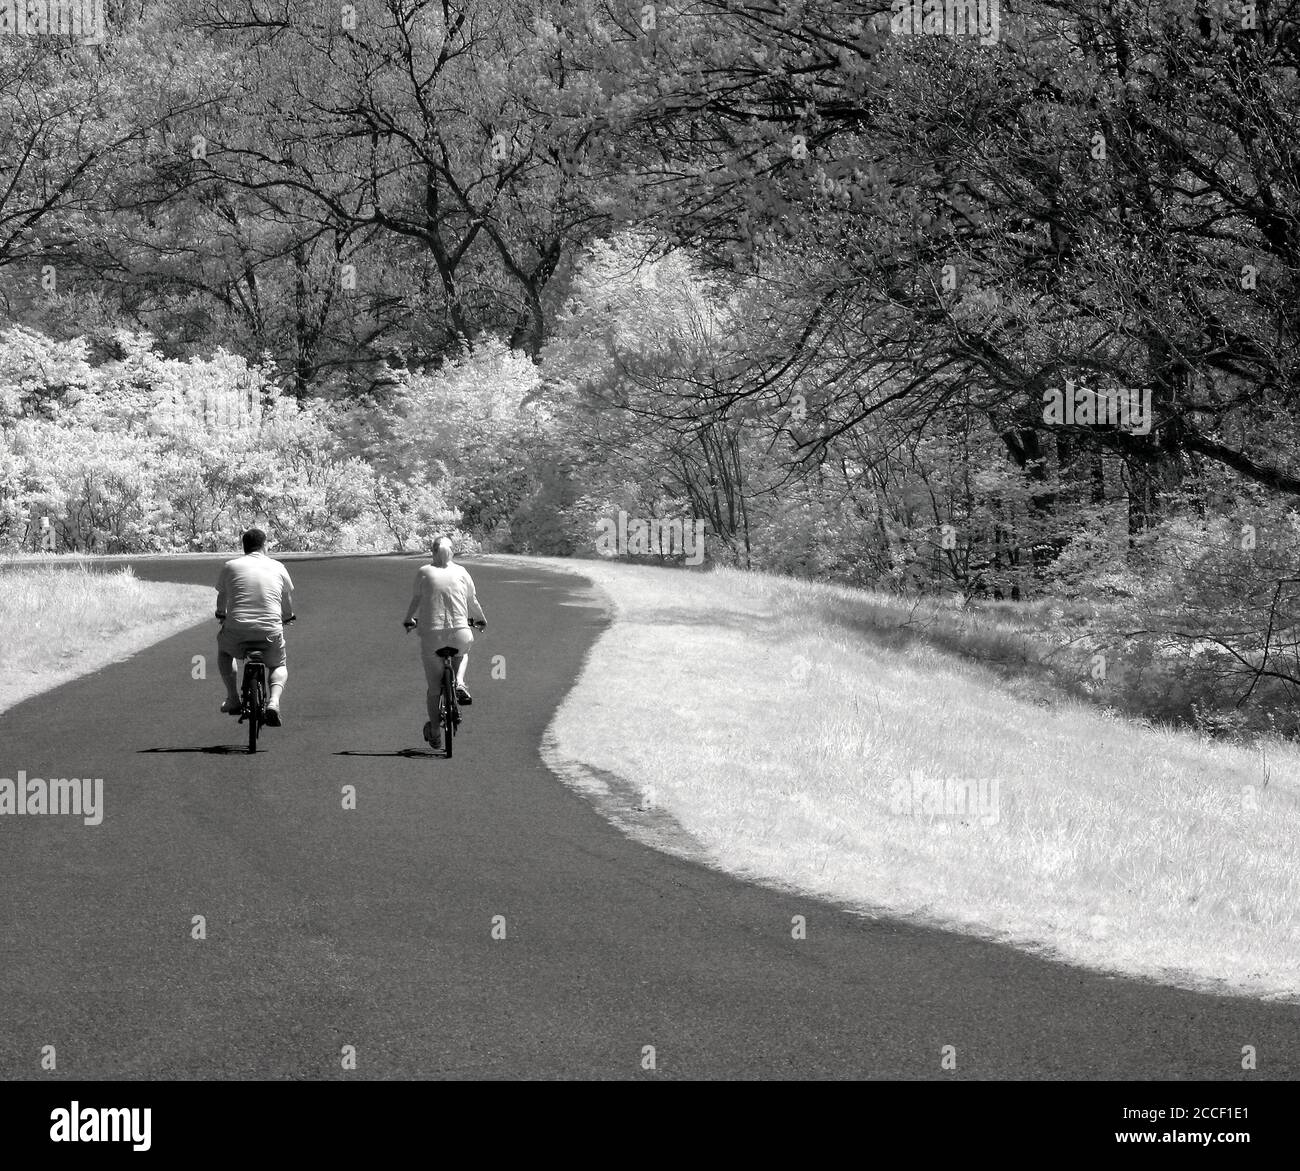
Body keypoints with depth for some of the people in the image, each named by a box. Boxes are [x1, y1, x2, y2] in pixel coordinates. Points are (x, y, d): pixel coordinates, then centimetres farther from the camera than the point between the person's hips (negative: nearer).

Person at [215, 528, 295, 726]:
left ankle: (233, 698, 20)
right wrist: (287, 618, 48)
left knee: (223, 650, 34)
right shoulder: (278, 568, 11)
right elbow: (288, 600, 25)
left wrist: (221, 614, 48)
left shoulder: (230, 567, 9)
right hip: (270, 633, 0)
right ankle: (274, 701, -2)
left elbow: (221, 597, 25)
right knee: (280, 665, 28)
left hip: (237, 631, 0)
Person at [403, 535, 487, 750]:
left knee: (434, 688, 12)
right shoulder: (461, 573, 5)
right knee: (463, 652, 37)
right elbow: (472, 602, 14)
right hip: (460, 633, 1)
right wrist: (481, 620, 33)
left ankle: (435, 734, 16)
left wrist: (408, 620, 27)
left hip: (431, 635, -1)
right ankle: (459, 684, 9)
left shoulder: (424, 572, 2)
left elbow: (415, 601, 8)